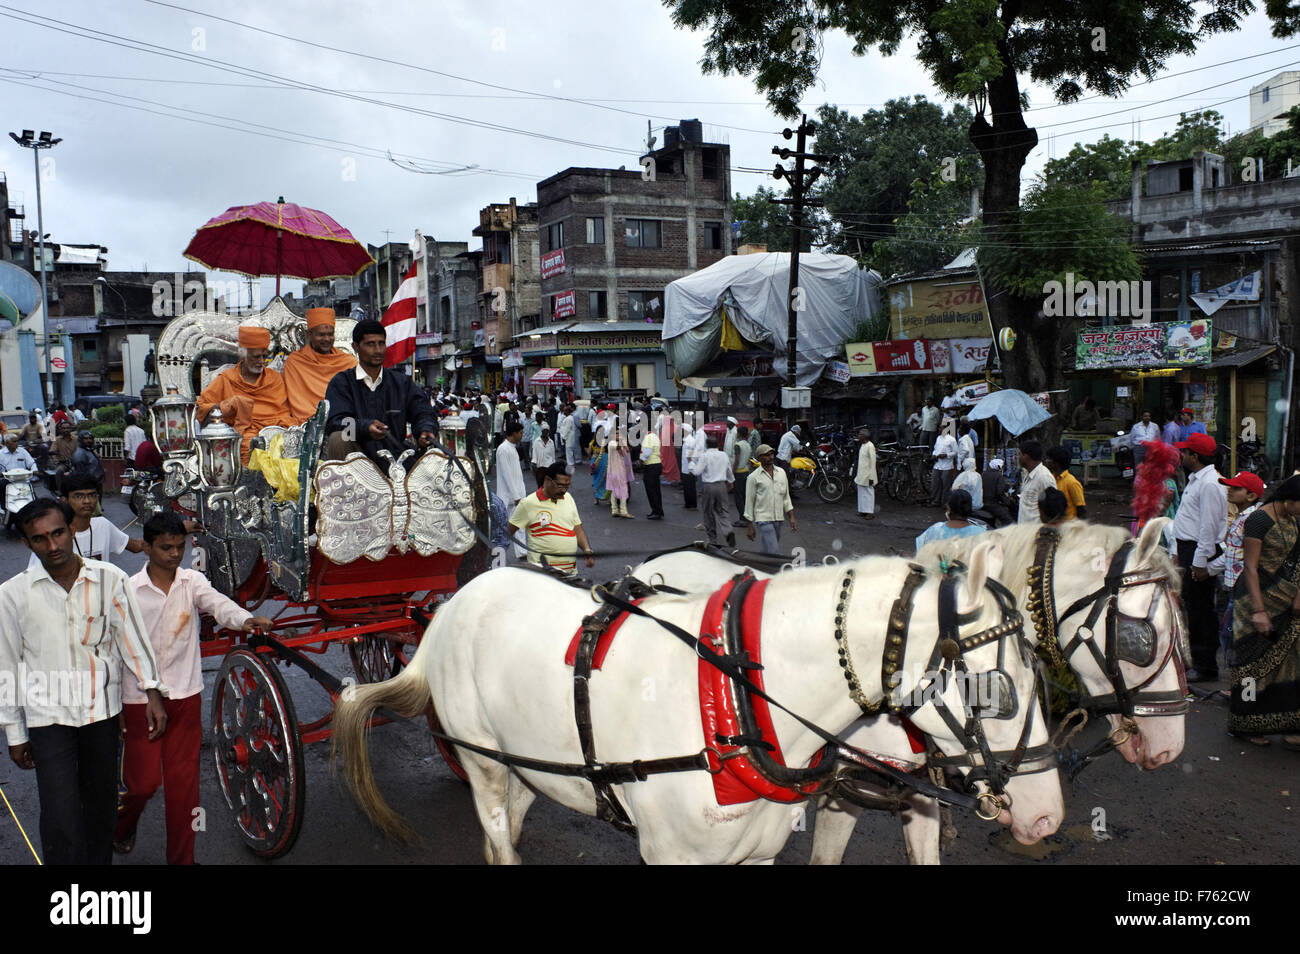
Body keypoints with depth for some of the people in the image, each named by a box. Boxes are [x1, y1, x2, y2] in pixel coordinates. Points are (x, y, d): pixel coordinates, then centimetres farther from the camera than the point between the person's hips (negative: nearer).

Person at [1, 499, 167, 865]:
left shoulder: (109, 579, -4)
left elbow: (132, 635, 2)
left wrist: (152, 691, -4)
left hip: (102, 711, 2)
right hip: (48, 717, -2)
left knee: (102, 807, 14)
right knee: (61, 825, -7)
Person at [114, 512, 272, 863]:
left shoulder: (192, 581, -2)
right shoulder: (129, 591, -7)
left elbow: (217, 603, -22)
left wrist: (245, 619, -44)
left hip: (185, 698, 2)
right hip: (141, 700, -2)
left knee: (183, 782, 7)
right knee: (144, 781, 5)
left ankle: (181, 857, 20)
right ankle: (121, 829, 39)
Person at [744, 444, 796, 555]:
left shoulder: (781, 472, 9)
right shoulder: (754, 477, -6)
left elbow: (786, 497, 16)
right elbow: (749, 502, -3)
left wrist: (791, 517, 9)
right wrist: (750, 527, -5)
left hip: (778, 518, 6)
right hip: (763, 518, -6)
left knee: (768, 551, 13)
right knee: (774, 552, -14)